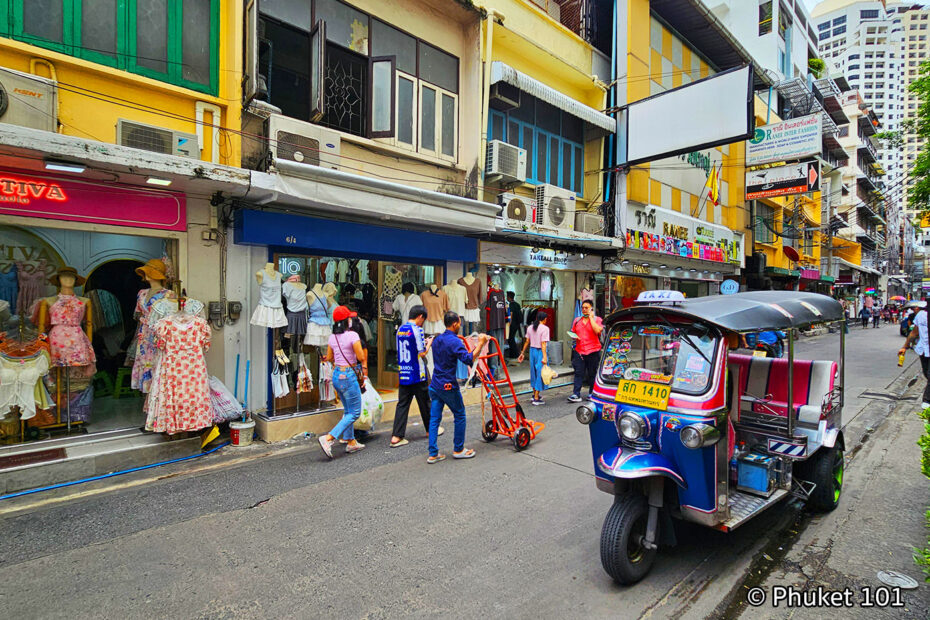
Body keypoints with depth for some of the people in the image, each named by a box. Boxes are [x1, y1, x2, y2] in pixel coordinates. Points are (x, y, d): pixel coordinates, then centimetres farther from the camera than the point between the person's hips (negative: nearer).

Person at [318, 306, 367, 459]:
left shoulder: (332, 337, 5)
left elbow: (329, 358, 12)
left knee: (348, 410, 19)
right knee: (354, 413, 1)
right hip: (348, 376, -8)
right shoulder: (352, 335, -16)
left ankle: (351, 442, 26)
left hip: (336, 375, 8)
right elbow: (361, 357, -14)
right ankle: (328, 438, -9)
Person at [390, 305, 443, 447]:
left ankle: (396, 436, 0)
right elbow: (422, 353, -15)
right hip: (417, 375, -6)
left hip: (403, 375, 6)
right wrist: (428, 344, 3)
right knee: (424, 403, 11)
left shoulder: (400, 329, 8)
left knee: (402, 404, 5)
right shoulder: (416, 330, -14)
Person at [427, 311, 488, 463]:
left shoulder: (437, 339, 12)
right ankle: (458, 450, 19)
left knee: (434, 418, 8)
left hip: (435, 385, 8)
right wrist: (480, 344, -19)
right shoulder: (454, 341, -15)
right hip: (448, 386, -8)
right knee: (460, 416, 10)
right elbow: (468, 359, -25)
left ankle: (433, 454, 12)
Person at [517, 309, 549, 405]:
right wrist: (544, 357, -21)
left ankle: (535, 394, 33)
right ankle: (536, 399, 3)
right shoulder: (545, 328, -12)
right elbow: (543, 344, -19)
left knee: (534, 372, 19)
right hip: (540, 351, -6)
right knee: (540, 373, 1)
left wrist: (522, 353, 15)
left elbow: (527, 342, 8)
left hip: (532, 350, 6)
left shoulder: (530, 327, 6)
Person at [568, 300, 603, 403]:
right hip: (579, 351, 3)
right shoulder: (577, 320, 13)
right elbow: (573, 332, 23)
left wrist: (591, 317, -12)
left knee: (592, 374, 7)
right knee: (578, 373, -2)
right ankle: (576, 394, -3)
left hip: (593, 352, -3)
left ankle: (592, 393, 20)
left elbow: (597, 330, -19)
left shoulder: (597, 320, 0)